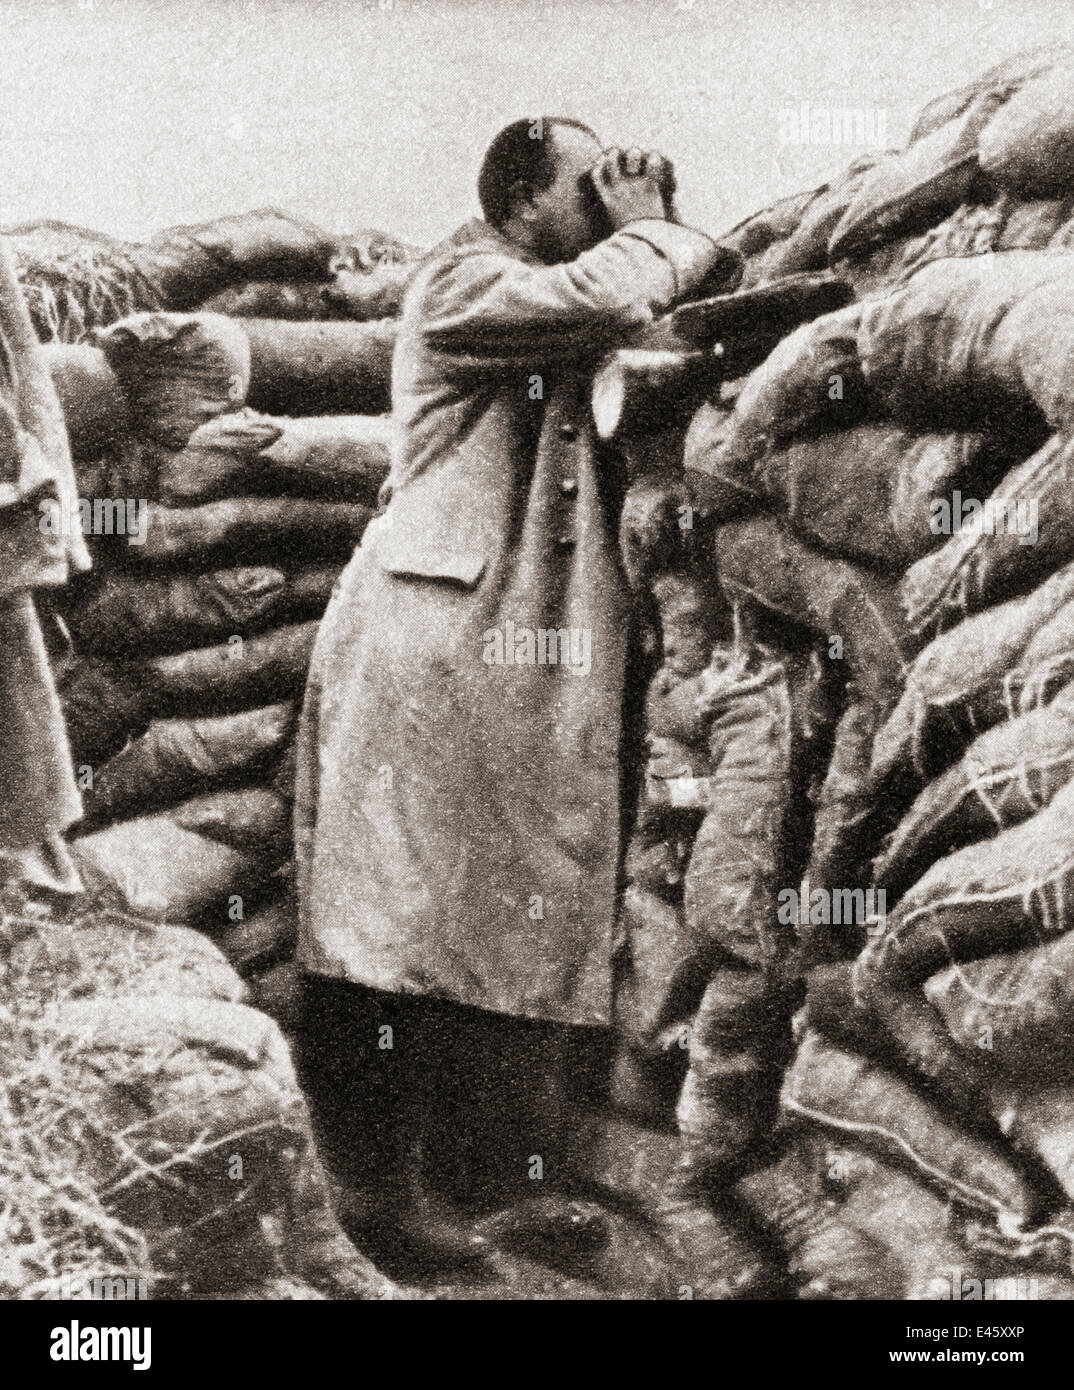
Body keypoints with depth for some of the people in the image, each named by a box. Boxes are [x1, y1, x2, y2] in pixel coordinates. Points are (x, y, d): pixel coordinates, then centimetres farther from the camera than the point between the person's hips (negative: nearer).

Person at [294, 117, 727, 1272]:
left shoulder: (560, 316, 23)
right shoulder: (462, 281, -5)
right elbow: (602, 299, -21)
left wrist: (657, 228, 10)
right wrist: (643, 229, -2)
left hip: (529, 646, 9)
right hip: (443, 638, -9)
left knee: (515, 905, 10)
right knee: (428, 910, -8)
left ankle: (525, 1147, 20)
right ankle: (396, 1178, -1)